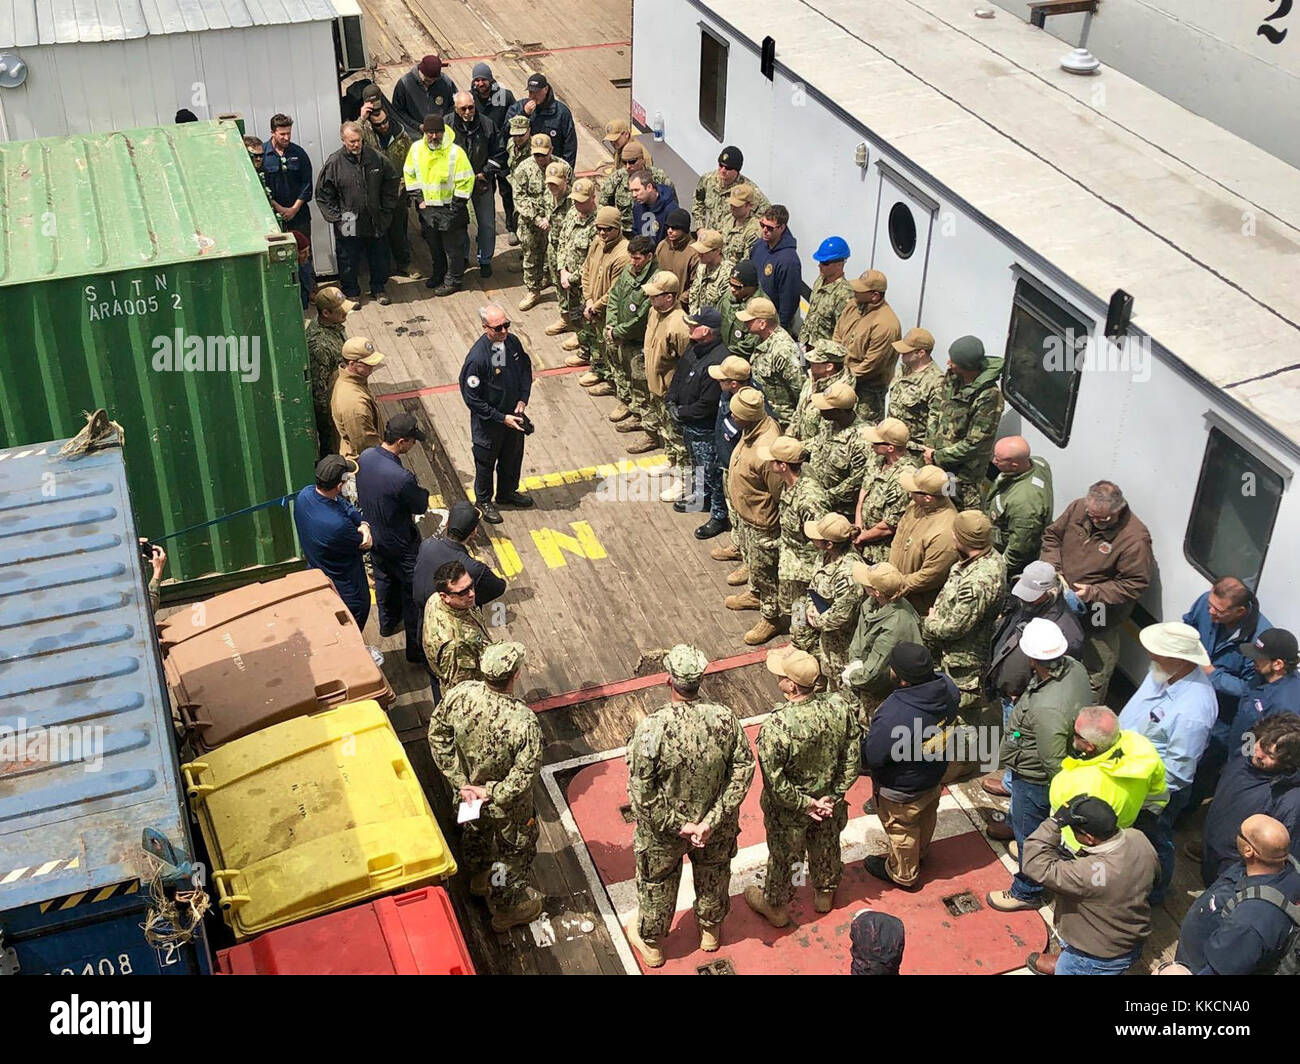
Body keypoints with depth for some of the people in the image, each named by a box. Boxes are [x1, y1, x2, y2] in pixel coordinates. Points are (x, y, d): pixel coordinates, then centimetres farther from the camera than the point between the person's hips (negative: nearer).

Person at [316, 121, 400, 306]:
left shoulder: (377, 158, -4)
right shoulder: (334, 163, -9)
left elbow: (392, 183, 10)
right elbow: (323, 195, -2)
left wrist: (386, 209, 4)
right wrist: (336, 217, -8)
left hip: (376, 223, 2)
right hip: (348, 226, -2)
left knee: (379, 259, 15)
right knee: (349, 263, 9)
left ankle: (378, 290, 34)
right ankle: (351, 293, 27)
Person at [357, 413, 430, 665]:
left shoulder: (365, 456, -14)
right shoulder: (402, 478, -37)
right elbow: (421, 506, -18)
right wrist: (422, 491, -1)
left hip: (374, 538, 8)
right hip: (401, 547, -8)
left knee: (384, 581, 31)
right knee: (414, 596, 11)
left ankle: (388, 623, 55)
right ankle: (417, 650, 24)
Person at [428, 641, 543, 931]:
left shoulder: (461, 694, -25)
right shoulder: (523, 721, -40)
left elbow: (438, 735, -12)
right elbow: (525, 774, -35)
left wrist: (460, 782, -8)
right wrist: (492, 793, -18)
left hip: (467, 790, 5)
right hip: (507, 807, -5)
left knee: (474, 834, 35)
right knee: (514, 852, 25)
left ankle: (479, 878, 65)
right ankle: (507, 908, 49)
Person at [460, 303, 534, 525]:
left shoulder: (513, 342, -12)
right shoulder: (477, 358, -31)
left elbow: (525, 368, 6)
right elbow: (472, 398, -24)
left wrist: (523, 399, -6)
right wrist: (501, 418, -22)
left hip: (514, 415, 6)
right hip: (488, 422, -6)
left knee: (513, 457, 25)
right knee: (486, 462, 17)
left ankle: (507, 493, 50)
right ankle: (484, 501, 41)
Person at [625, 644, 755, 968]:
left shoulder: (650, 729, -33)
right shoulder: (725, 719, -25)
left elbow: (641, 792, -27)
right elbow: (743, 770, -18)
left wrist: (677, 825, -16)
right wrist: (712, 820, -15)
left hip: (663, 830, -2)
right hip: (716, 828, 2)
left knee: (657, 884, 26)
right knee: (713, 876, 31)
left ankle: (649, 941, 50)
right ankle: (711, 929, 57)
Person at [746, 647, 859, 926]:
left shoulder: (775, 727, -38)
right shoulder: (839, 707, -24)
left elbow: (776, 782, -27)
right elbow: (852, 758, -11)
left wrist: (804, 804, -12)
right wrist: (834, 795, -3)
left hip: (788, 812, -4)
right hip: (830, 803, 4)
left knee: (783, 857, 24)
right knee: (827, 848, 31)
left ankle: (775, 906, 50)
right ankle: (825, 894, 57)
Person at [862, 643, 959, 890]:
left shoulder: (893, 717, -45)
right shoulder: (947, 688, -24)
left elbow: (870, 757, -29)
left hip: (902, 790, -6)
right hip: (935, 776, 6)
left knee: (901, 829, 23)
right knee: (926, 817, 34)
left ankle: (903, 875, 49)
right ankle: (919, 853, 63)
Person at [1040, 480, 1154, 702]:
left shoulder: (1135, 539, -27)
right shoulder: (1078, 508, -11)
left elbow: (1134, 585, -22)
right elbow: (1052, 535, 5)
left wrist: (1093, 592, -26)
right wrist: (1054, 570, -11)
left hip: (1098, 619, -6)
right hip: (1063, 604, 6)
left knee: (1095, 672, 8)